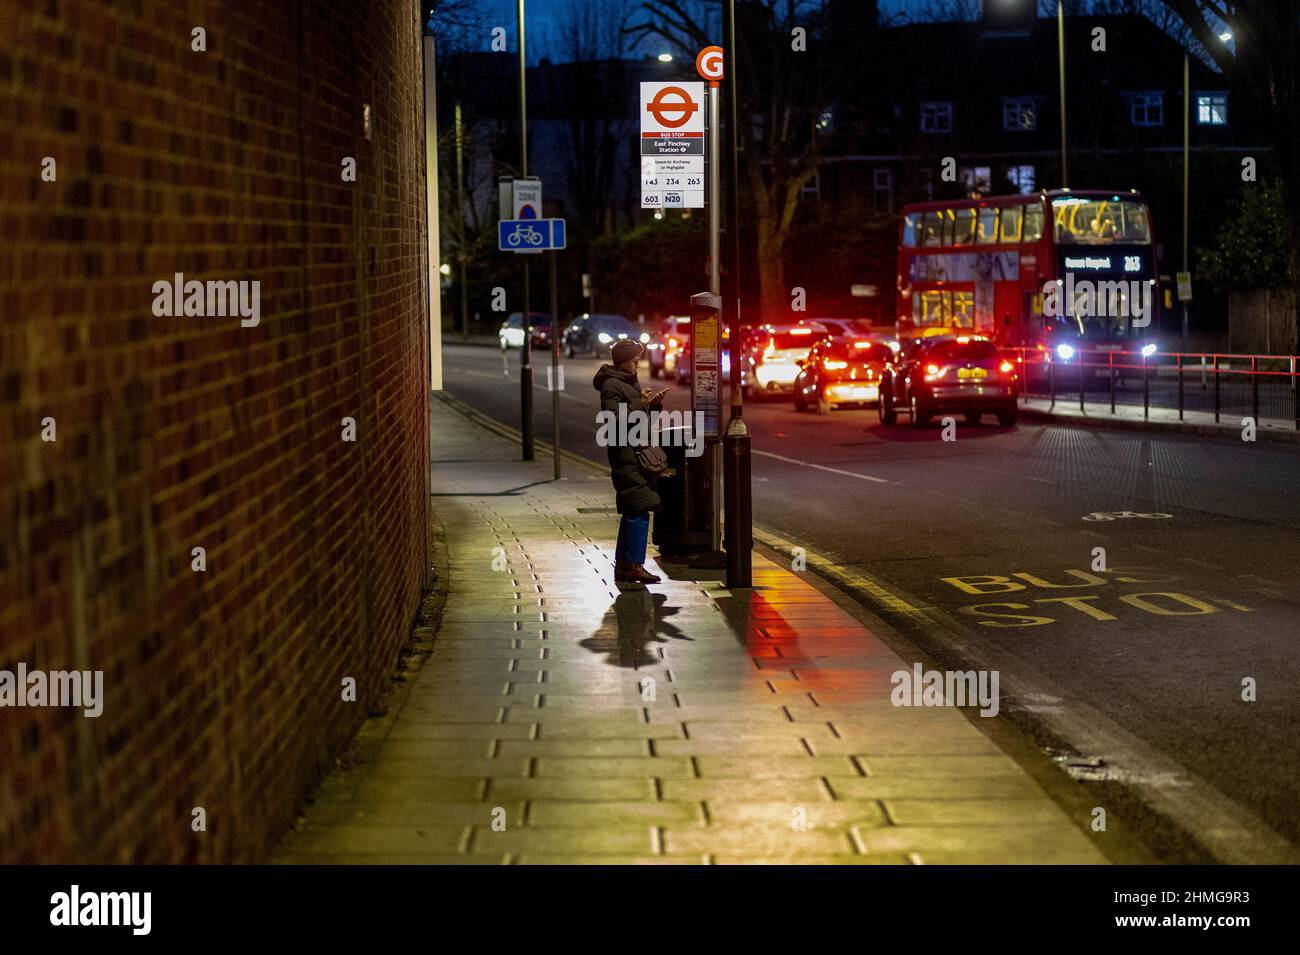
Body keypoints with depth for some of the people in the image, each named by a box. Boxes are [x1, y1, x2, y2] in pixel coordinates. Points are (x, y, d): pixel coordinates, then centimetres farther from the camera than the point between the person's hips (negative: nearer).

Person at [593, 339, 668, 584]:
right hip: (625, 453, -10)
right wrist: (641, 403, -20)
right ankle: (634, 565, -14)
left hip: (638, 451, 10)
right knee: (639, 510, -14)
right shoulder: (611, 385, -9)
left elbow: (643, 416, 25)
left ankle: (622, 564, 15)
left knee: (631, 512, 11)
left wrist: (655, 403, 7)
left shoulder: (630, 382, 20)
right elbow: (614, 418, -20)